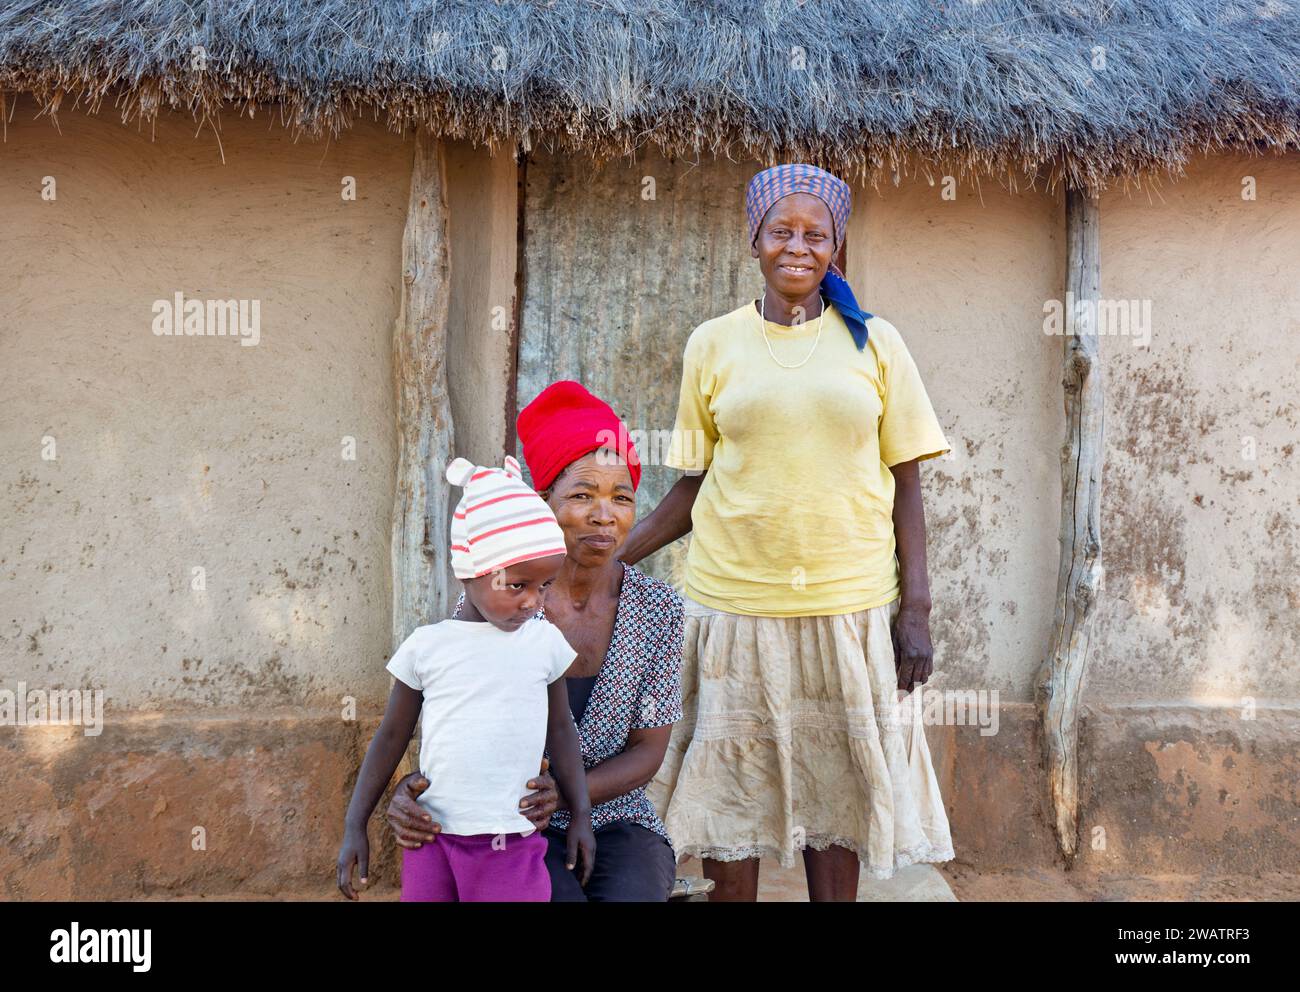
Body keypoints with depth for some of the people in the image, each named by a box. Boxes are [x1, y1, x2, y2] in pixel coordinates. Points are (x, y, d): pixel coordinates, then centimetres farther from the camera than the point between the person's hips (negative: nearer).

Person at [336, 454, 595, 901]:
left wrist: (581, 814, 11)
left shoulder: (546, 642, 1)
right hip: (432, 838, 0)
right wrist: (355, 826, 6)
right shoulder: (426, 646, -2)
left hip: (513, 847, 0)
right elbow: (391, 736, 6)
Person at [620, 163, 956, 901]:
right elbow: (693, 488, 8)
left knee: (837, 788, 9)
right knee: (731, 796, 8)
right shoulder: (713, 346, 4)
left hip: (848, 605, 0)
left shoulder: (875, 343, 4)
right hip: (735, 604, 0)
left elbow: (906, 485, 4)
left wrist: (916, 608, -2)